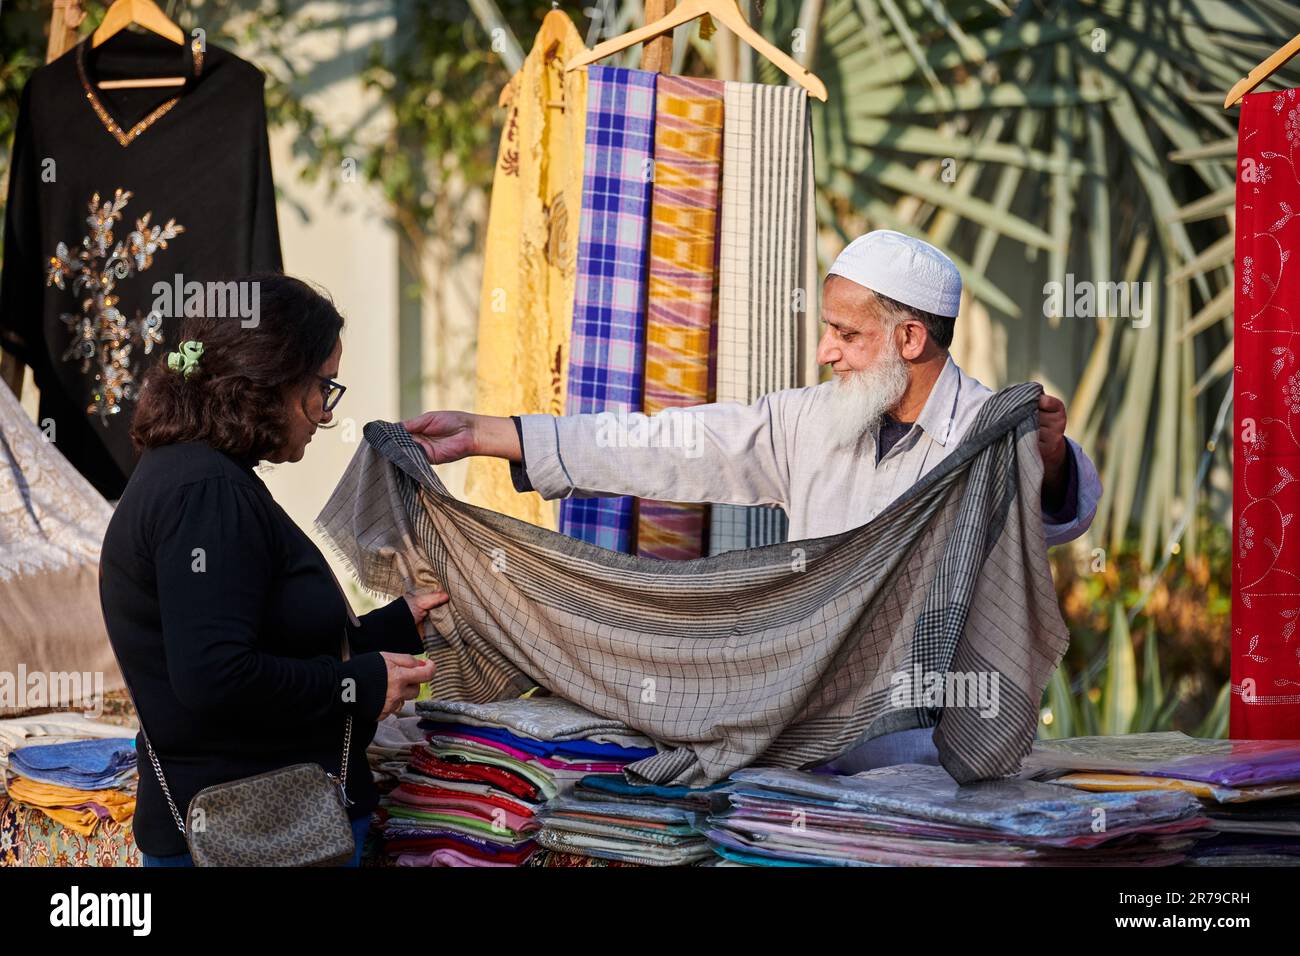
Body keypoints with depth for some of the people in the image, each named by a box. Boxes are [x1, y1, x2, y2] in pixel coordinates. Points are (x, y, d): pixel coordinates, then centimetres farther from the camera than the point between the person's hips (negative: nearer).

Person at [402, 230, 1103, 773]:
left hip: (926, 769, -6)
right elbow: (669, 447, 14)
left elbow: (1062, 511, -25)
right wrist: (480, 436, 13)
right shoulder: (811, 420, 12)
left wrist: (1052, 459, -51)